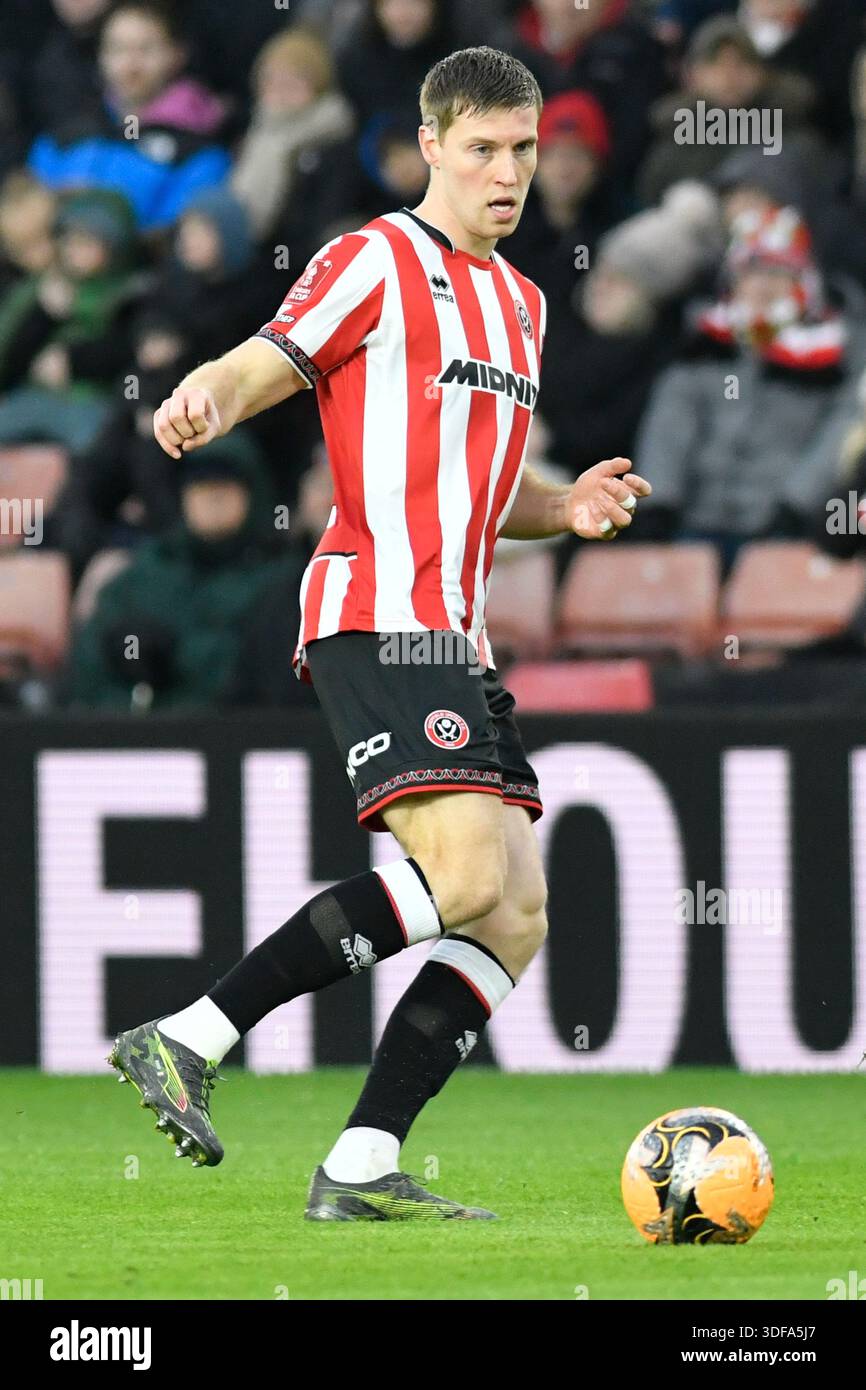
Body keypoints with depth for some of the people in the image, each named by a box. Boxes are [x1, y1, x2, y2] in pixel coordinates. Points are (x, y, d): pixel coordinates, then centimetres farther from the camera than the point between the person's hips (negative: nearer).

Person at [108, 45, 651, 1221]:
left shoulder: (518, 303, 23)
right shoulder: (378, 263, -1)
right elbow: (258, 368, -10)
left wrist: (566, 507, 10)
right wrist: (203, 402, -34)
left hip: (454, 640, 9)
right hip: (380, 617, -9)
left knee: (516, 915, -1)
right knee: (468, 875, -24)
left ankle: (362, 1169, -4)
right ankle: (189, 1044, -21)